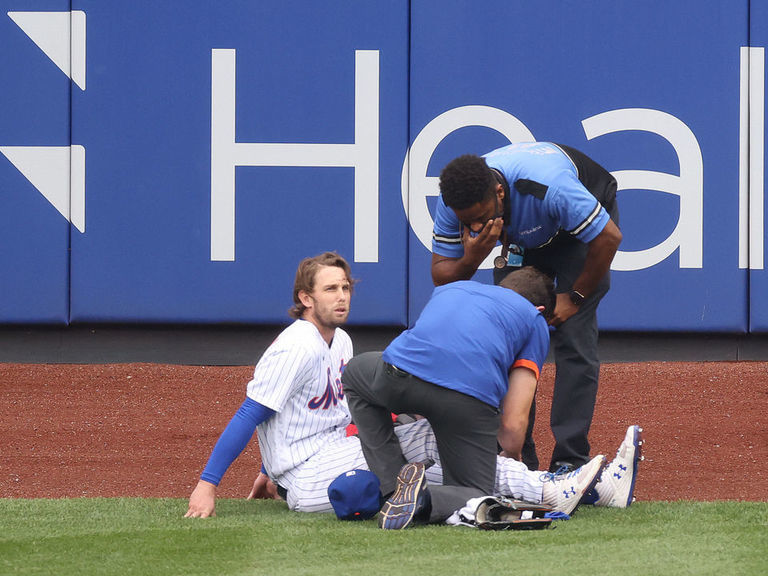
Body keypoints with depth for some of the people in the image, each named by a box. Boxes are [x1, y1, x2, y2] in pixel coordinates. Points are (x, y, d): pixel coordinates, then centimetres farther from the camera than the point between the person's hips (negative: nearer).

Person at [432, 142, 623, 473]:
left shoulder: (548, 186, -43)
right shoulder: (454, 203, -29)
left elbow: (609, 237, -30)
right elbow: (441, 276, -19)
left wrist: (575, 297, -21)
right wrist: (471, 259, -42)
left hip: (581, 228, -5)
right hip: (523, 236, 5)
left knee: (572, 335, -17)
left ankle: (570, 460, -16)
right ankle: (516, 456, 1)